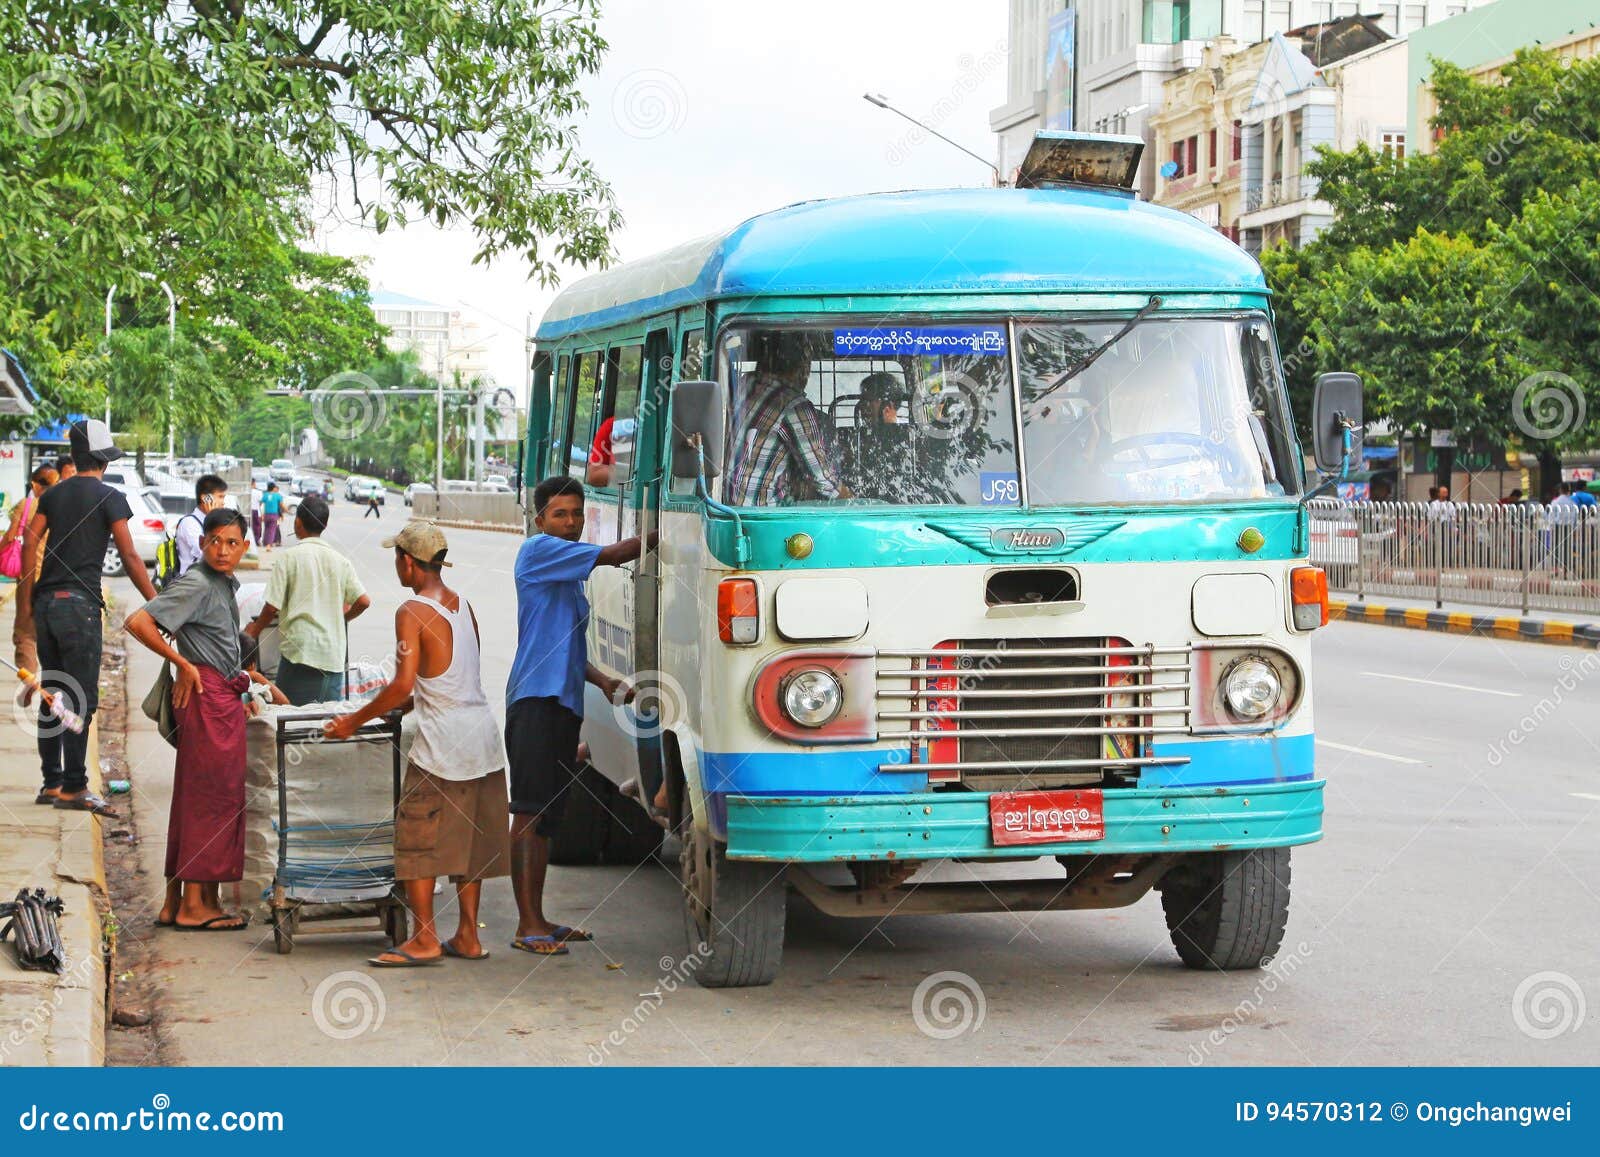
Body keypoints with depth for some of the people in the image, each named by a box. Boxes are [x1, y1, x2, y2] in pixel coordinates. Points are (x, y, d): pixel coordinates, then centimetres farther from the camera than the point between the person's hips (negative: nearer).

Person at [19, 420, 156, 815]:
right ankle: (74, 787, -7)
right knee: (81, 699, -5)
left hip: (46, 603, 6)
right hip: (79, 604, -6)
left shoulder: (53, 494, 12)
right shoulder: (109, 497, -5)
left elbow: (30, 543, 6)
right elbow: (129, 556, -9)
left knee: (52, 695, 12)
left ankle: (51, 783, 16)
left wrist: (26, 599, 11)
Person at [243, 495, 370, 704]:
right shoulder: (340, 561, 9)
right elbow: (363, 601, 3)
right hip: (334, 654, 4)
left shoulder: (290, 557, -3)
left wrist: (254, 630, 13)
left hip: (299, 650, -4)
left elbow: (272, 607, -5)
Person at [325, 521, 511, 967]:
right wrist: (396, 708, 27)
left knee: (417, 838, 0)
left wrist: (354, 721, -9)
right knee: (469, 838, 13)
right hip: (483, 735, 8)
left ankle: (424, 939, -2)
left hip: (442, 744, -8)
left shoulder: (412, 612, -12)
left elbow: (403, 684, -20)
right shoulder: (463, 605, 12)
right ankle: (468, 935, 16)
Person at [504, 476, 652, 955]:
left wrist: (604, 681, 14)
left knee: (547, 818, 11)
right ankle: (528, 926, -11)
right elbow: (612, 555, -11)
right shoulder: (538, 551, -4)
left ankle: (538, 920, 15)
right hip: (535, 699, -9)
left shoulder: (571, 579, 23)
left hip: (565, 702, 9)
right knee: (529, 813, -10)